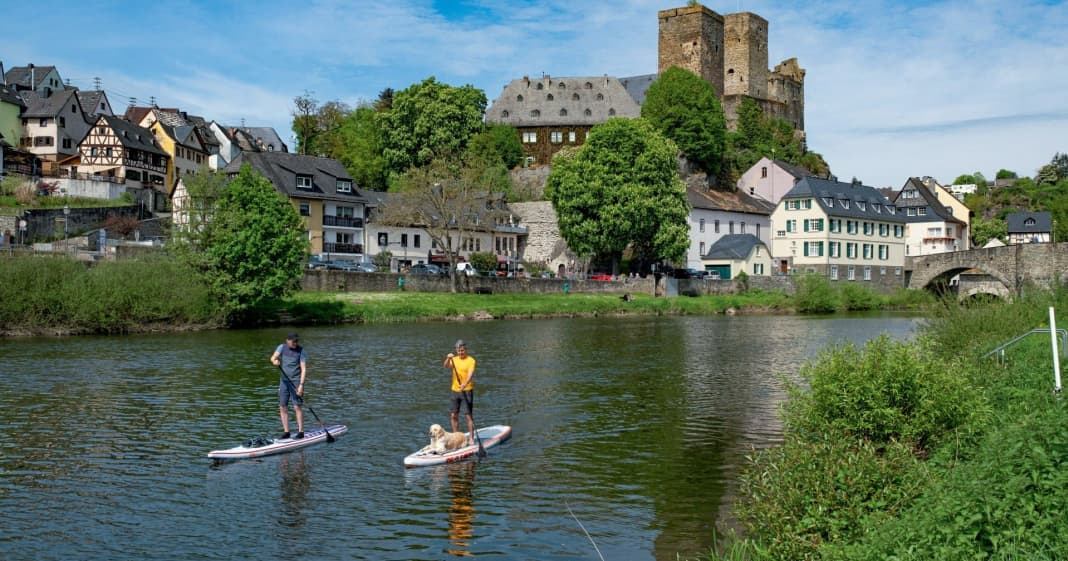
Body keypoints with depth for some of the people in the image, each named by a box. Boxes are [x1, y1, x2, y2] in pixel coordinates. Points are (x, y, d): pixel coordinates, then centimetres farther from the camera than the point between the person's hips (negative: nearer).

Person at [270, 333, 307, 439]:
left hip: (296, 380, -4)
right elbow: (273, 358, -9)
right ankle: (286, 432, 11)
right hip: (284, 380, 4)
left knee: (297, 407, -8)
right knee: (282, 407, 3)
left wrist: (301, 385, -18)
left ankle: (301, 432, -2)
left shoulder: (301, 351, -6)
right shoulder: (282, 347, 4)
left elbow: (304, 369, -9)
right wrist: (275, 361, -34)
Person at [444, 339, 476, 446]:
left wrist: (464, 384, -37)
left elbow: (470, 374, -20)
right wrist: (448, 359, -28)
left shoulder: (470, 360, -7)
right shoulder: (454, 359, 10)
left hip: (467, 390, -5)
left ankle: (471, 438, 1)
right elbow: (446, 366, -8)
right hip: (455, 390, 5)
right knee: (453, 415, 8)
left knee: (469, 415, -5)